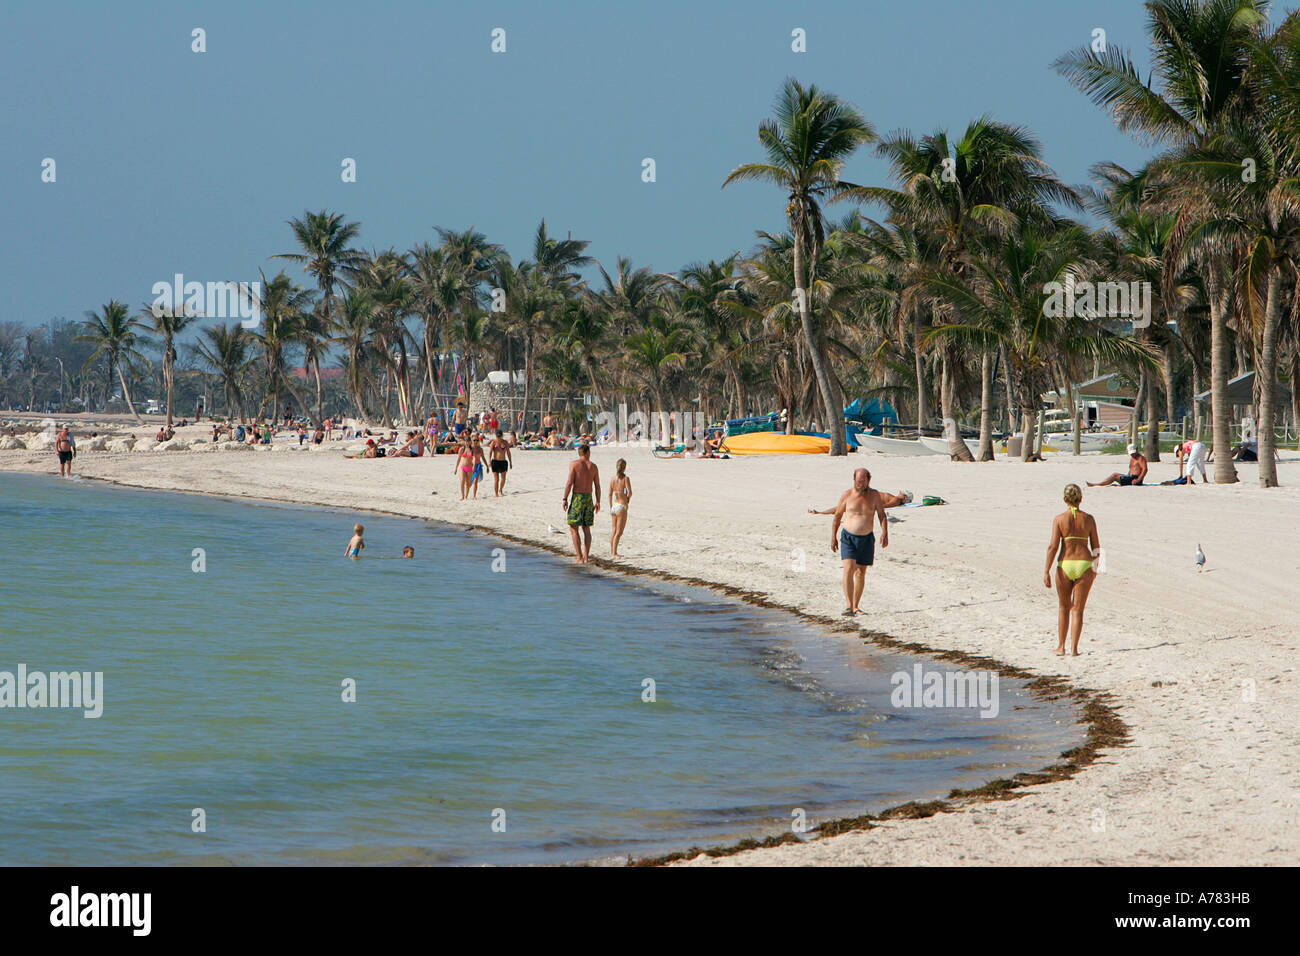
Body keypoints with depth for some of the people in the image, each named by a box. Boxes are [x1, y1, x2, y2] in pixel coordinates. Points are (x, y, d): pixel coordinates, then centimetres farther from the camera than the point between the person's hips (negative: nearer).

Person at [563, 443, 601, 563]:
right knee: (586, 528, 14)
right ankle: (586, 556, 13)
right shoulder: (593, 466, 6)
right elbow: (597, 486, 7)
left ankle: (580, 557, -9)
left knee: (573, 528, -1)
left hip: (577, 497, -4)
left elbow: (569, 483, -11)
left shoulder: (574, 464, -6)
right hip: (589, 497, 4)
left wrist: (565, 499, -5)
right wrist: (598, 502, 14)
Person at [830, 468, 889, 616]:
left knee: (861, 573, 6)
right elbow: (837, 516, 7)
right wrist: (833, 537, 5)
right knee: (849, 569, -17)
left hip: (866, 538, 2)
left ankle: (855, 607, 15)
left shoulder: (874, 495, 1)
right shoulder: (847, 495, -2)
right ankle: (848, 606, -21)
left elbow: (882, 515, 4)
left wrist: (884, 533, -11)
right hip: (848, 537, -2)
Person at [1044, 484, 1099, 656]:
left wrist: (1046, 571, -6)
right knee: (1077, 609, 5)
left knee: (1063, 607, 17)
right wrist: (1095, 568, 19)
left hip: (1065, 565, -1)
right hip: (1084, 565, 1)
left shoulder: (1059, 519, -5)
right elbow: (1096, 546, 5)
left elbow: (1053, 546, -9)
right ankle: (1074, 648, -2)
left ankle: (1061, 647, 21)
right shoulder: (1089, 519, 1)